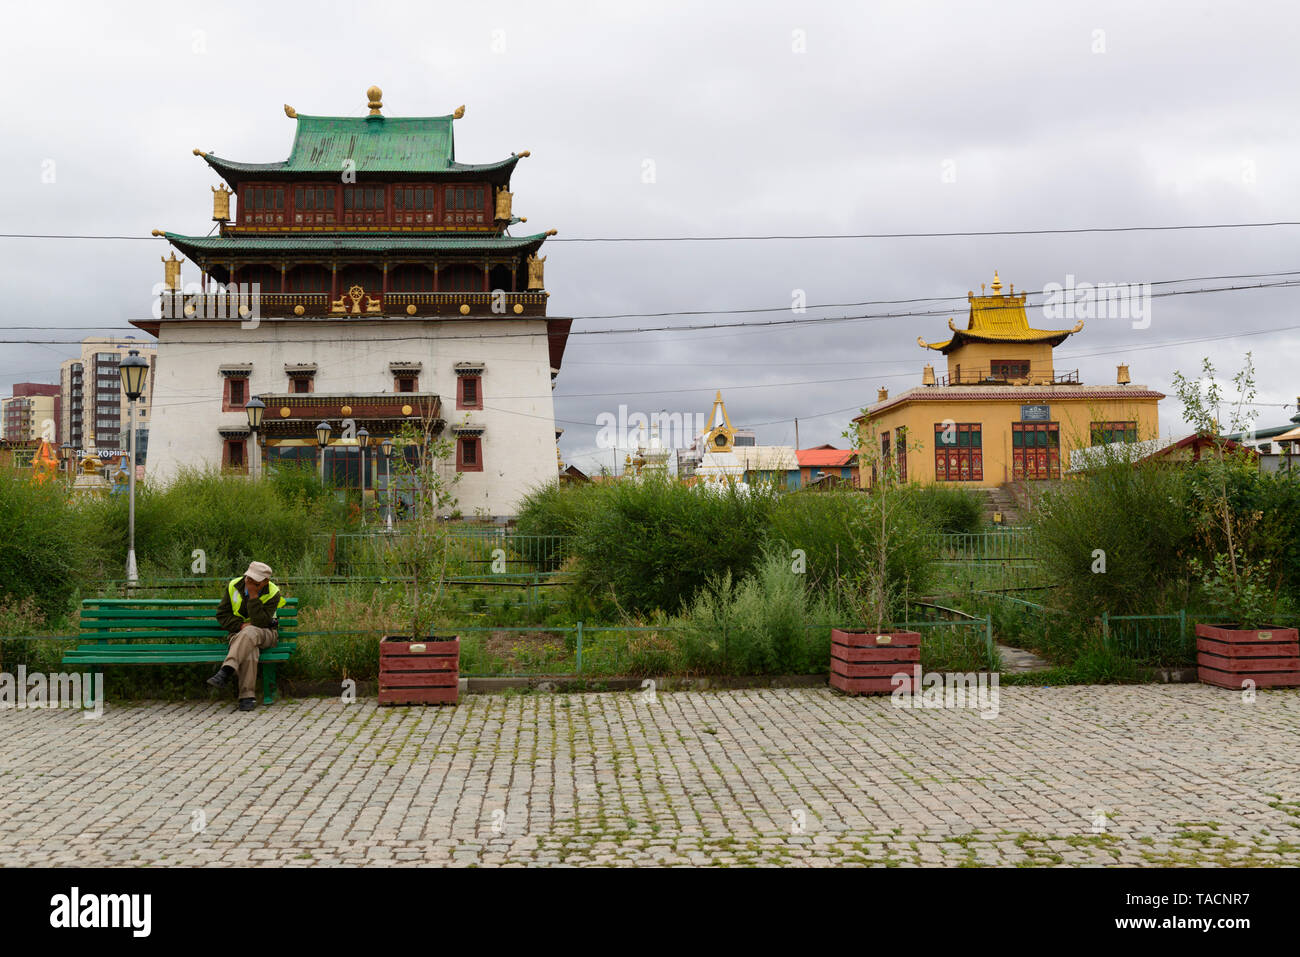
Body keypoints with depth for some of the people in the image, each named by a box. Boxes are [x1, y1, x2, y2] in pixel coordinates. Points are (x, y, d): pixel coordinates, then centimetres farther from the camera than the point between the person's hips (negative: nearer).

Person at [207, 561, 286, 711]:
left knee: (250, 632, -40)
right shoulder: (234, 586, -2)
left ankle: (225, 672, -52)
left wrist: (253, 597, -25)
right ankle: (247, 696, -36)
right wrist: (240, 625, -15)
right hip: (239, 633, 2)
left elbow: (260, 622, -21)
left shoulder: (273, 593, -11)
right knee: (249, 651, -35)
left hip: (265, 634, -2)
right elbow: (222, 614, 2)